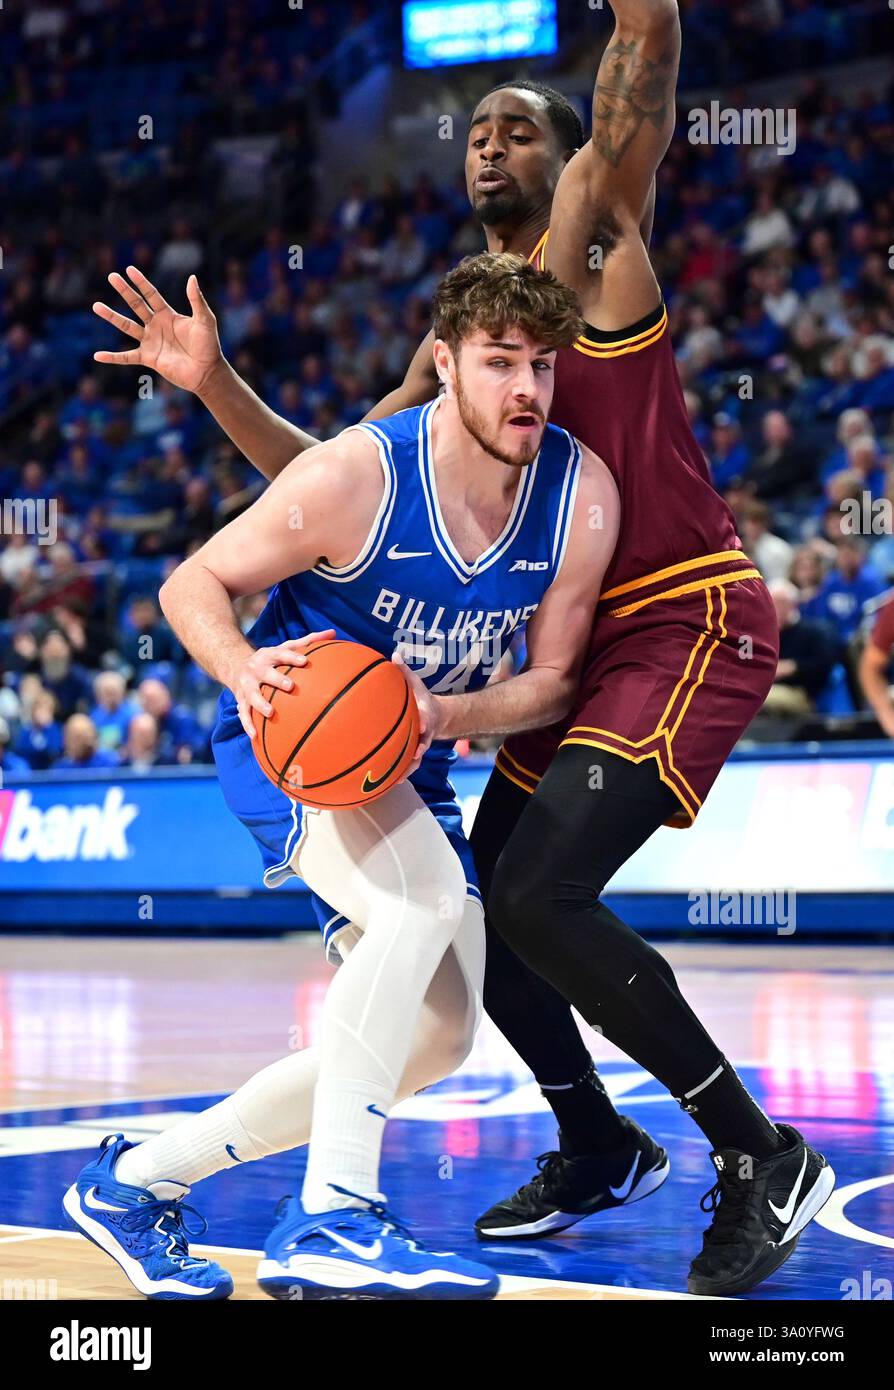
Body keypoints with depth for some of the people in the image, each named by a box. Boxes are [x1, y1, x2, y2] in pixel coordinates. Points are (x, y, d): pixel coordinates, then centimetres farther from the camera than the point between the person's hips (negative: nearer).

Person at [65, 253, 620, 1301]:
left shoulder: (584, 495, -14)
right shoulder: (357, 475, -25)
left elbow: (554, 678, -5)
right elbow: (192, 585, -13)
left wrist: (445, 715, -25)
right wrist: (247, 673, -35)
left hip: (409, 761, 7)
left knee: (436, 1037, 8)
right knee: (425, 893, -36)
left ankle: (140, 1178, 19)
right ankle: (329, 1218, -33)